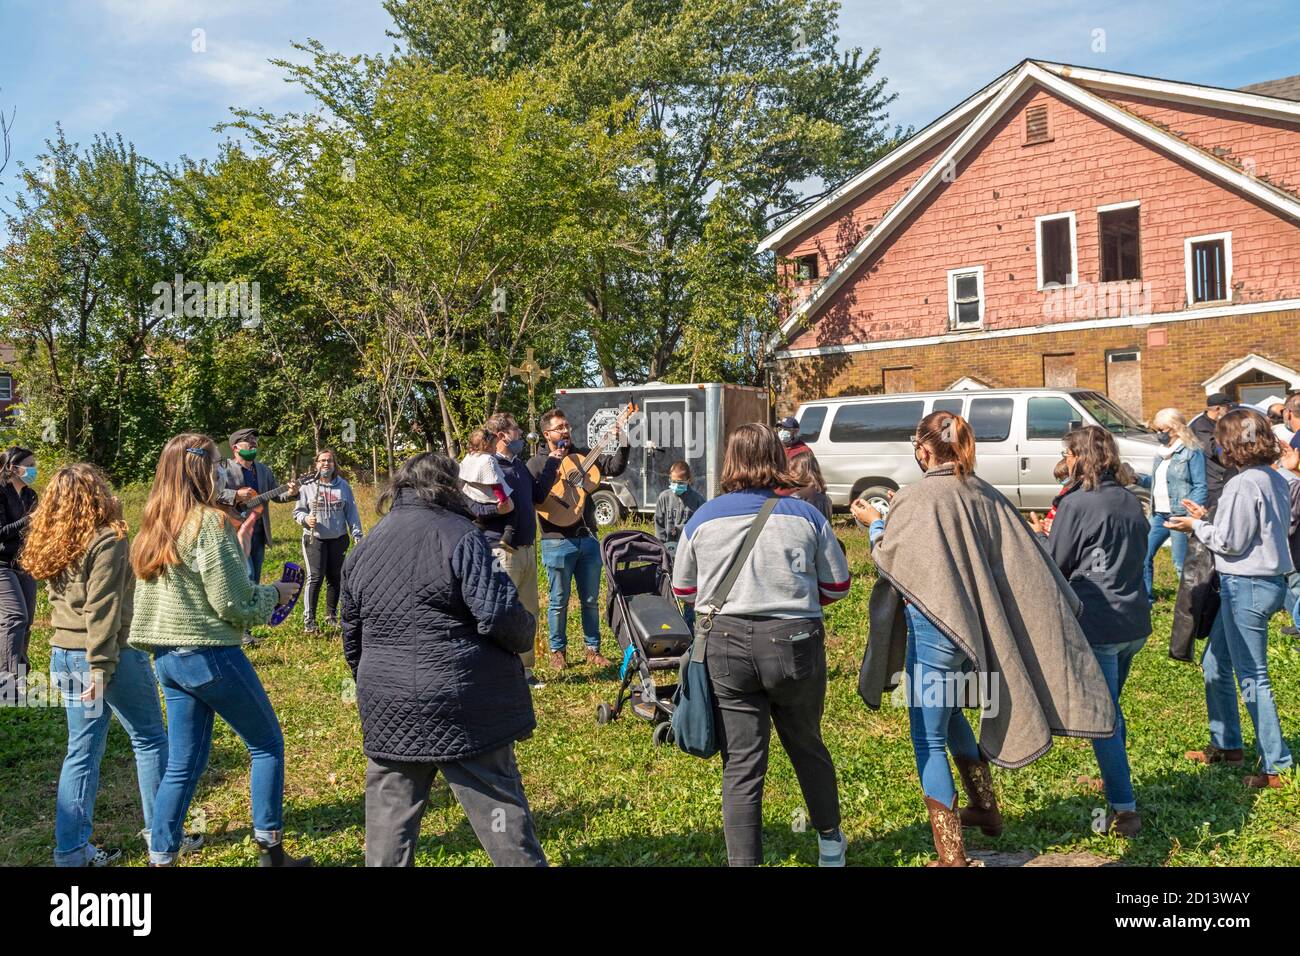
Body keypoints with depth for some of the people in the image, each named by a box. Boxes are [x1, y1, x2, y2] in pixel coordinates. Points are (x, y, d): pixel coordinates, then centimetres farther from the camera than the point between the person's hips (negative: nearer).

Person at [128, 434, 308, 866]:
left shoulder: (156, 525, 8)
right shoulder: (210, 523, -16)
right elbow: (233, 603, -17)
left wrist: (236, 552, 16)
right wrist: (275, 593, 0)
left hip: (167, 657, 8)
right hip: (209, 653, -8)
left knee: (184, 763, 14)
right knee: (268, 744, 9)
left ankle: (160, 857, 15)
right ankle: (270, 850, 15)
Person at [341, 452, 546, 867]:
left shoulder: (363, 549, 11)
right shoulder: (460, 537, -9)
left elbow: (352, 638, 18)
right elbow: (500, 614, -16)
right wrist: (524, 635, 5)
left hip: (387, 711, 5)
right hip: (465, 708, -5)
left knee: (388, 821, 14)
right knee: (501, 812, 4)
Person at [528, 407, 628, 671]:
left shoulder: (583, 454, 10)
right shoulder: (537, 462, -2)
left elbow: (615, 467, 5)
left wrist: (623, 445, -11)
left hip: (588, 539, 4)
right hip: (557, 542, -4)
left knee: (591, 599, 12)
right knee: (559, 601, 6)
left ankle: (593, 649, 24)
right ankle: (557, 651, 20)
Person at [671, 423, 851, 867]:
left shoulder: (702, 518, 2)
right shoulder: (805, 515, -1)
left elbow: (683, 589, 12)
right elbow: (837, 585, 6)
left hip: (726, 645, 0)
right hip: (794, 643, 1)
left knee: (741, 764, 5)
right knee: (807, 746, 21)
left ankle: (743, 859, 9)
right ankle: (830, 841, 39)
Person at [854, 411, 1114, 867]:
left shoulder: (914, 500, -15)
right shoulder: (985, 494, 4)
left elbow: (888, 559, -5)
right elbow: (1026, 561, 5)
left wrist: (874, 523, 12)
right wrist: (1060, 608, 12)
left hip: (934, 628, -7)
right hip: (977, 627, 7)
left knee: (929, 738, 3)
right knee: (951, 714, 29)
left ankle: (951, 852, 5)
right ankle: (986, 807, 41)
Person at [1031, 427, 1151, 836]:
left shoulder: (1075, 504, -12)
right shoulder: (1130, 501, 9)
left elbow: (1054, 564, -5)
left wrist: (1041, 537, 14)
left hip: (1096, 625, -7)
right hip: (1135, 622, 7)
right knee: (1110, 707, 24)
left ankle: (1124, 809, -2)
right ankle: (1114, 779, 39)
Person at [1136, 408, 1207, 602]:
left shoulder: (1192, 452, -9)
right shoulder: (1163, 452, 15)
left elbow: (1200, 487, -13)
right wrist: (1138, 478, 4)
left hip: (1179, 515, -8)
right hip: (1159, 515, 8)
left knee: (1181, 564, -4)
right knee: (1144, 554, 9)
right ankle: (1146, 598, 19)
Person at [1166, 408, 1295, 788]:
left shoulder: (1242, 485, -20)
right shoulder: (1276, 481, 8)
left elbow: (1230, 542, -18)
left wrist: (1197, 526, -3)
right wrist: (1208, 518, 11)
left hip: (1247, 586, -10)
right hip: (1270, 580, 10)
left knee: (1252, 677, -2)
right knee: (1215, 664, 20)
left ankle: (1276, 767, 6)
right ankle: (1226, 746, 30)